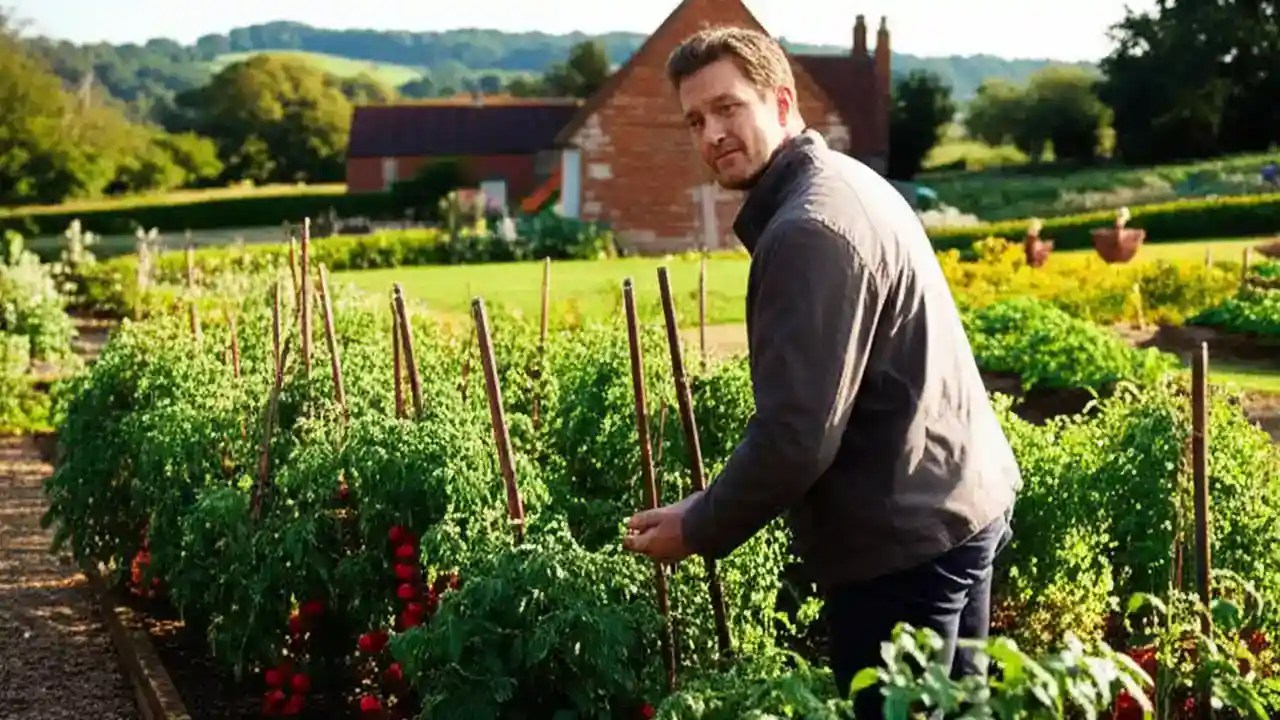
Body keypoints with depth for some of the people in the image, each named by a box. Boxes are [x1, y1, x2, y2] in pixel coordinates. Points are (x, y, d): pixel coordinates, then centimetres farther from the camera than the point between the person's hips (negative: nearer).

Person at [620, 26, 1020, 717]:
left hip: (904, 537, -10)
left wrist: (696, 530, -11)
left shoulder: (808, 229, -21)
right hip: (963, 498, 10)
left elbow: (797, 435, -24)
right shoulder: (848, 180, 11)